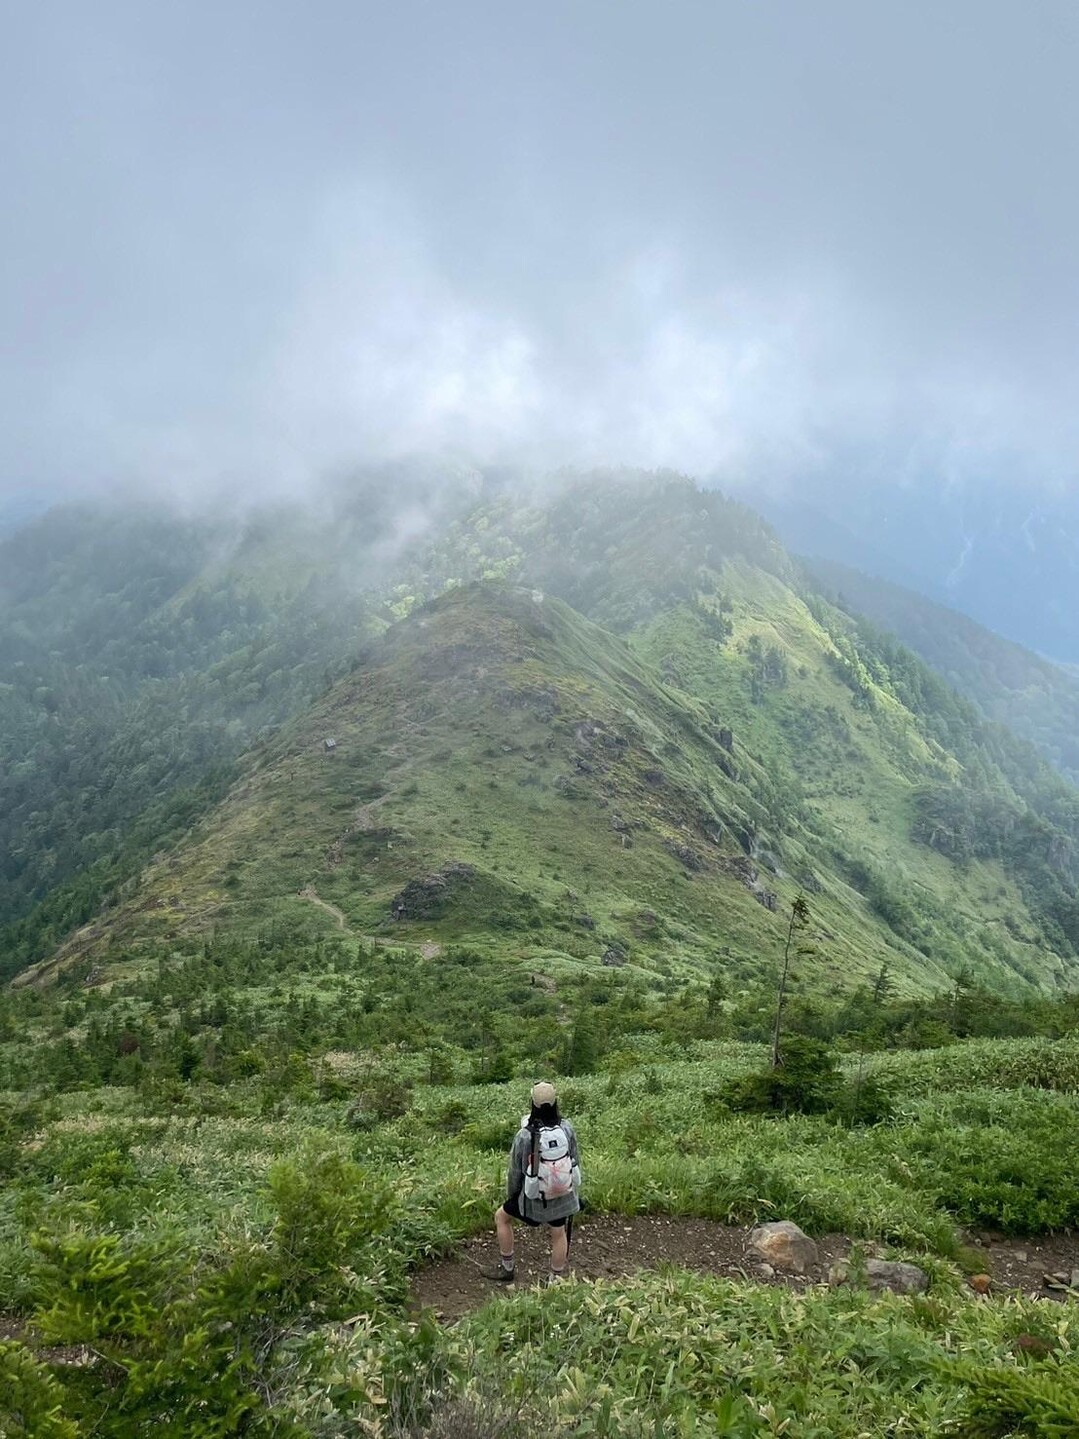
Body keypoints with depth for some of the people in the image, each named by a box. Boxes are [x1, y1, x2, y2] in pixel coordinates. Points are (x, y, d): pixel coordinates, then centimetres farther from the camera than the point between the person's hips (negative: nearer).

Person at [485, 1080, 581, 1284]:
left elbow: (515, 1172, -11)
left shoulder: (524, 1136, -24)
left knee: (501, 1216, 22)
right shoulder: (566, 1128, -16)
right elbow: (575, 1161, -3)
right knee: (559, 1235, 23)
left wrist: (510, 1195, 9)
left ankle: (507, 1269, 32)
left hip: (535, 1196, -2)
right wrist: (574, 1187, 15)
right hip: (563, 1194, 3)